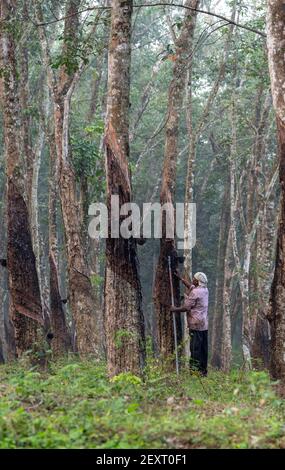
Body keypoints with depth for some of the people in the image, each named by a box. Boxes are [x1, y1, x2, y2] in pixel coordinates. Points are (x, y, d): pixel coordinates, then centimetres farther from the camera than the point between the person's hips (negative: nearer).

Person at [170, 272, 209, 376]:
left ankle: (195, 370, -8)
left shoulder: (195, 292, -14)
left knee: (195, 348, -7)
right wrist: (180, 278, 35)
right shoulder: (205, 290, 12)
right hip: (204, 324, 9)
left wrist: (175, 309, 2)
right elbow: (191, 286, 30)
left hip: (196, 324, -9)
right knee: (203, 348, 11)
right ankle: (204, 370, 15)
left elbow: (186, 307, -14)